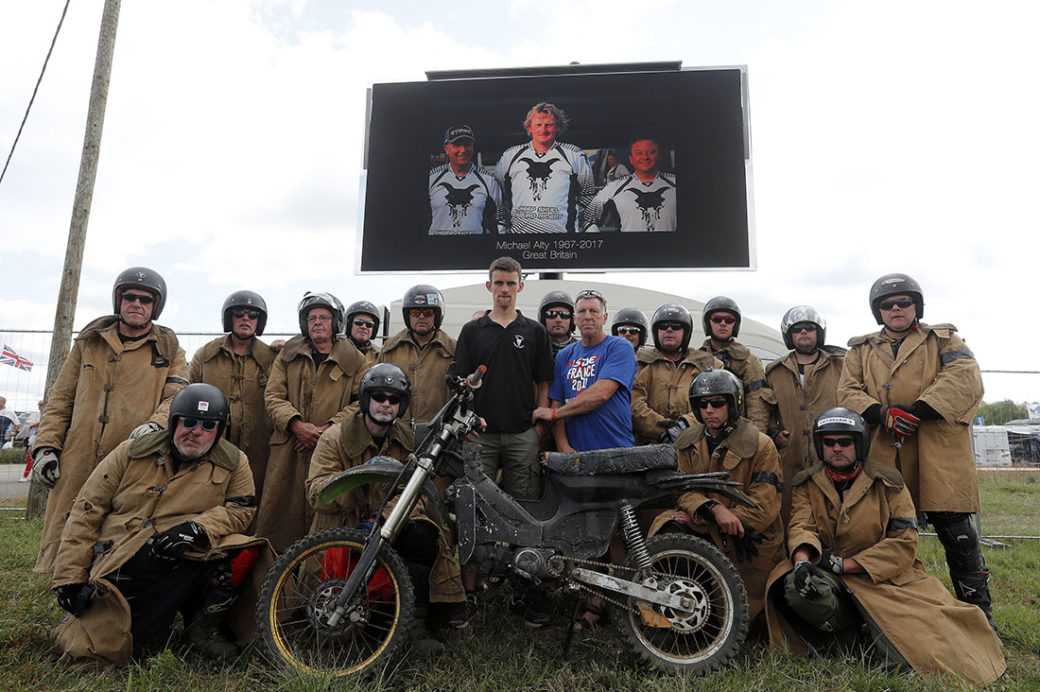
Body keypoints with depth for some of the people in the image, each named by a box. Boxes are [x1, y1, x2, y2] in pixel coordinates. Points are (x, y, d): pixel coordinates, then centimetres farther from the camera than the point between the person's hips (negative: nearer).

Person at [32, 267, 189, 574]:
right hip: (77, 465, 3)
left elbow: (178, 397, 0)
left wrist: (155, 424, -21)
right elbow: (61, 398, 18)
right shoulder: (89, 342, 18)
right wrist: (46, 446, 8)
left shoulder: (169, 351, 11)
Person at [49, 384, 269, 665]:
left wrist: (196, 528, -18)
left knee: (245, 550, -26)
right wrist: (69, 576, 1)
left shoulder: (234, 463, 4)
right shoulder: (132, 452, 5)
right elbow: (87, 510, 6)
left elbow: (240, 508, 2)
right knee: (101, 651, -14)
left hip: (186, 564, 0)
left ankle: (203, 626, -2)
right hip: (123, 569, 0)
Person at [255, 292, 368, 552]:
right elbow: (273, 396, 6)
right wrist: (296, 424, -11)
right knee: (277, 508, -1)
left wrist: (327, 429, -12)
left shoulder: (354, 360, 8)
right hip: (288, 449, 2)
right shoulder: (288, 355, 15)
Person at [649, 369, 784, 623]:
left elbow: (764, 506, -16)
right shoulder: (687, 443, 5)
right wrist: (714, 509, -29)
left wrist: (698, 520, -20)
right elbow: (683, 490, -4)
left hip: (750, 543, -2)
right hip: (706, 533, 3)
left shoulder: (761, 445, -9)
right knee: (667, 526, -29)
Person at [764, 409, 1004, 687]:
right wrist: (802, 560, -32)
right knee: (793, 587, -32)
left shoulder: (887, 483, 1)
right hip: (831, 580, 1)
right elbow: (801, 527, -7)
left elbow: (904, 543, -6)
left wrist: (843, 564, -16)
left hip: (883, 579, -1)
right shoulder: (808, 484, 7)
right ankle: (849, 635, -5)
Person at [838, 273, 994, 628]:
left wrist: (917, 411, -17)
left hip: (938, 452, -2)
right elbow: (847, 392, 6)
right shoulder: (861, 350, 18)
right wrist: (882, 414, -14)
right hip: (883, 455, 2)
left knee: (956, 531, -1)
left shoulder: (943, 340, 12)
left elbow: (965, 379, -6)